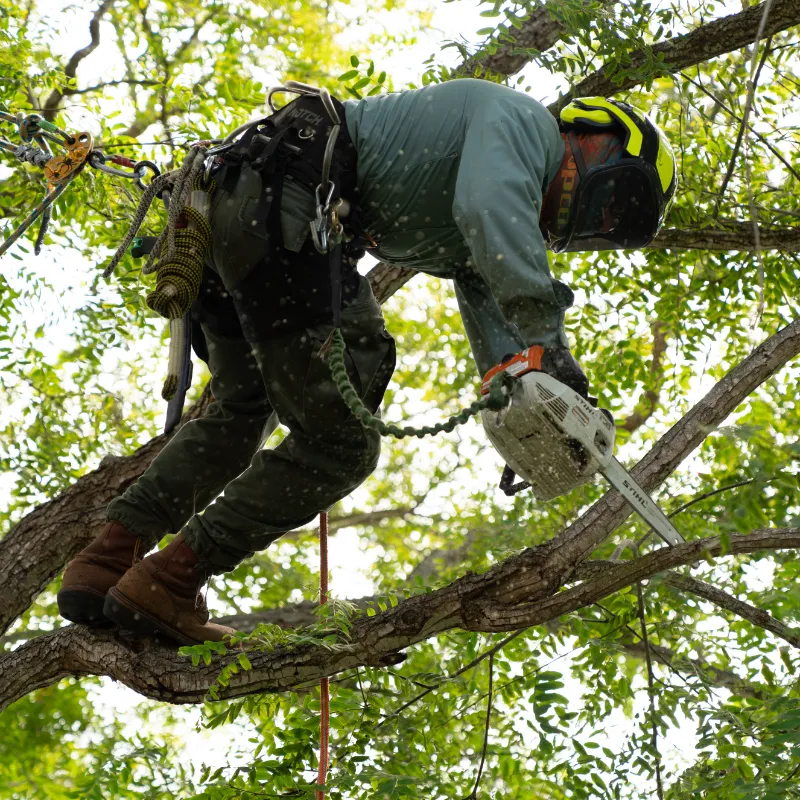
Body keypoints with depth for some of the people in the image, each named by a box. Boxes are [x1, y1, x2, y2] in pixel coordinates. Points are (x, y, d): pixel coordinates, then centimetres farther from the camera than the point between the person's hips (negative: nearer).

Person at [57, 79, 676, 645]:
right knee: (340, 444, -3)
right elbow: (486, 206, -22)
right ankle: (166, 585, -3)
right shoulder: (523, 122, 0)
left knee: (242, 414, 26)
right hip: (282, 215, -11)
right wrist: (548, 340, -23)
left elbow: (493, 322, 21)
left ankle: (100, 566, 19)